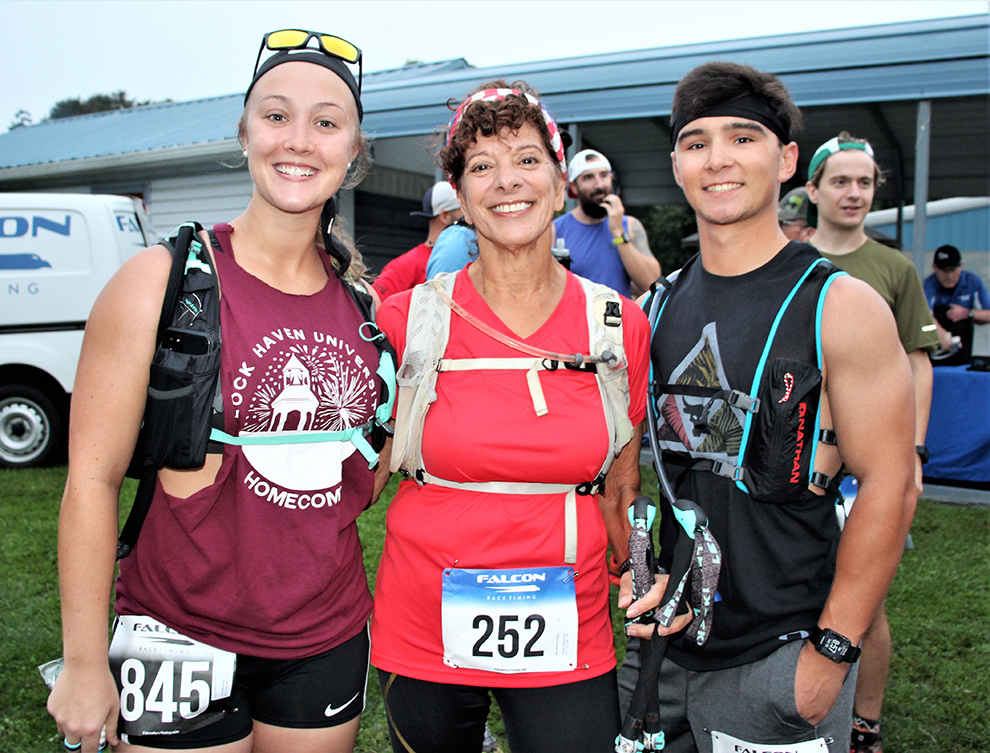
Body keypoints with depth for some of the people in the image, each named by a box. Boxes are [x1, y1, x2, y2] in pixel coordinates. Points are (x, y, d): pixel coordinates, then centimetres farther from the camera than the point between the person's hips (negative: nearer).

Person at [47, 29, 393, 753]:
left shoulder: (361, 301, 2)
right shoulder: (164, 279, -11)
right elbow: (91, 478, -10)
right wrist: (85, 664, -9)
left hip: (330, 639, 4)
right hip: (183, 633, -4)